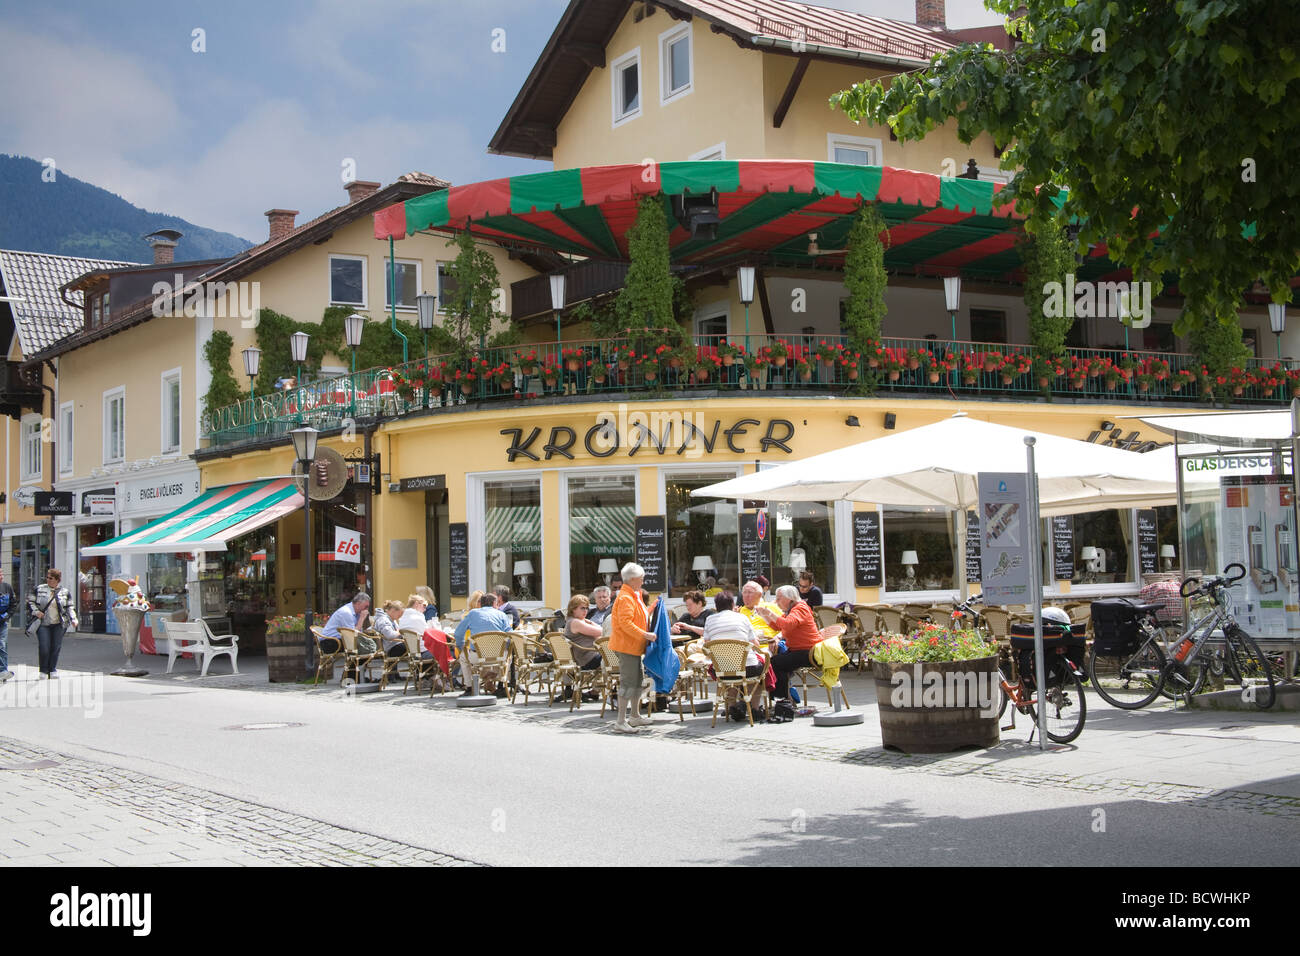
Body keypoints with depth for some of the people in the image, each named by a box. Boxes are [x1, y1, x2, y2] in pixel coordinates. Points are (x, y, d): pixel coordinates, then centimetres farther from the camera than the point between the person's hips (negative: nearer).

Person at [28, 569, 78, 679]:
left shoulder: (64, 592, 5)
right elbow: (30, 601, 9)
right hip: (43, 624, -1)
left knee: (56, 647, 2)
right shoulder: (39, 589, 3)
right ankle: (43, 671, 7)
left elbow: (69, 607, 11)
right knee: (44, 647, -9)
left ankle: (53, 669, 17)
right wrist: (35, 611, -7)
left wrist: (73, 619, -2)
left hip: (58, 624, 1)